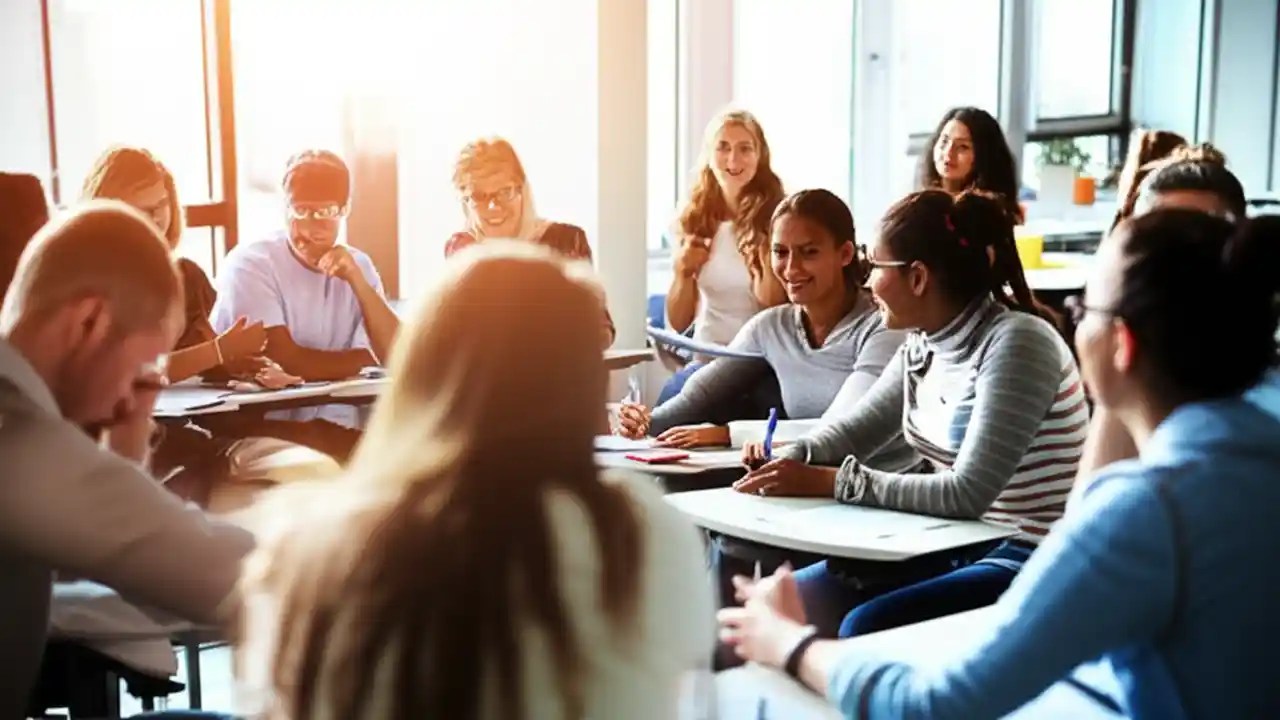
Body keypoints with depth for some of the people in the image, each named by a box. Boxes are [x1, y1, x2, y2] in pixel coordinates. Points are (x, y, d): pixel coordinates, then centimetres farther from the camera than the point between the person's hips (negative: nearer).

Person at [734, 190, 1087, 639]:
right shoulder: (923, 345, 4)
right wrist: (789, 460, -6)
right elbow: (855, 430, 15)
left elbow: (967, 495, -26)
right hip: (950, 547, 8)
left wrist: (829, 482, -23)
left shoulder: (1015, 343, -21)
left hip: (1026, 562, -8)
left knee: (864, 629, -24)